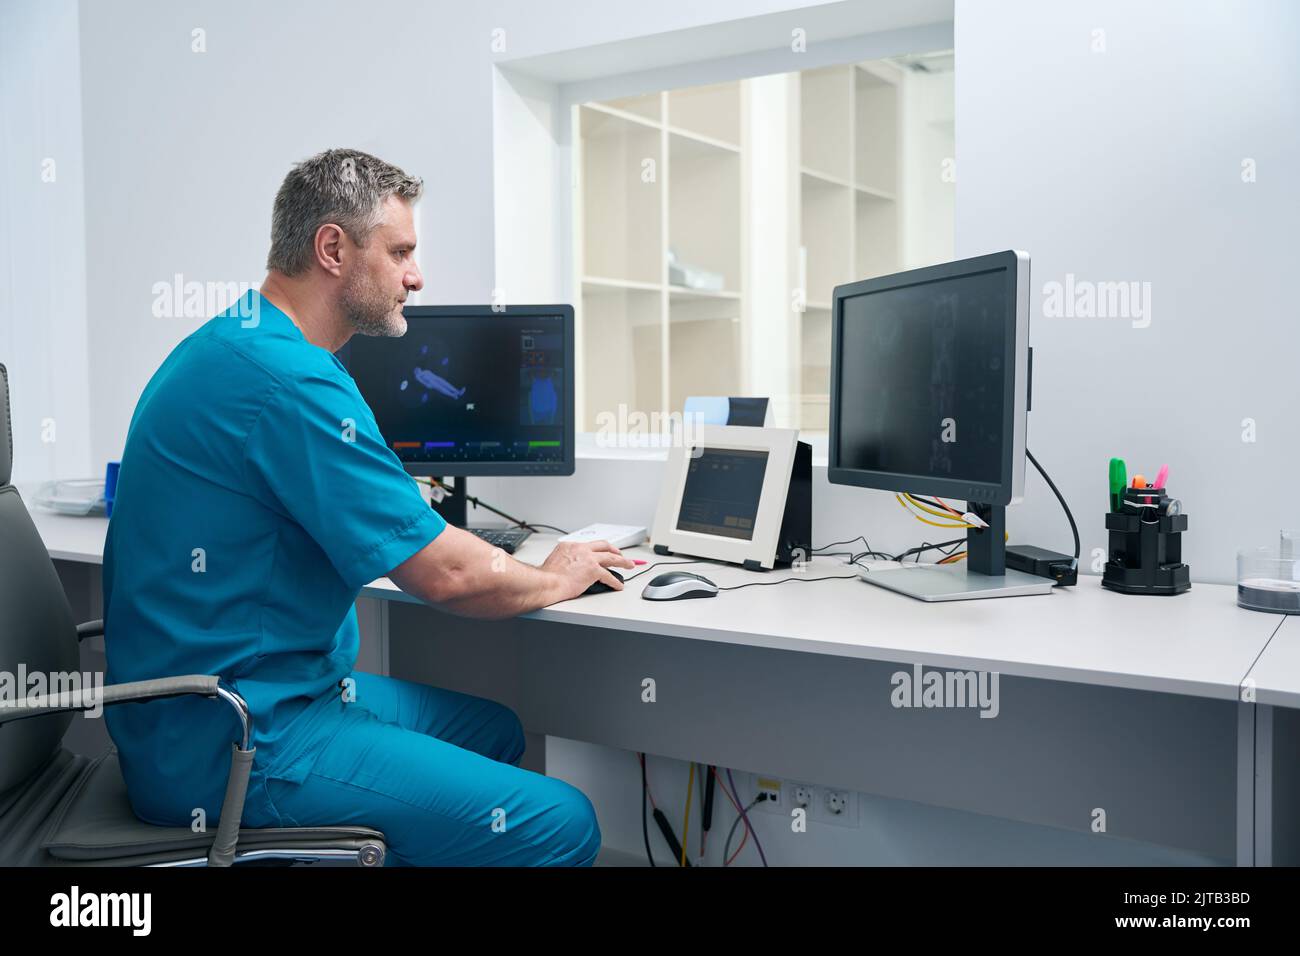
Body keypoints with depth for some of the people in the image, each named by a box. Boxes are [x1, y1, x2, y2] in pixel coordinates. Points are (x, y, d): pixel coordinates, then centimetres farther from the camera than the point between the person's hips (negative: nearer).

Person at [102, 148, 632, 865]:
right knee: (563, 824, -14)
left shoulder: (227, 345, 12)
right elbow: (443, 574, -19)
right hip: (234, 746, -11)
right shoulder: (288, 381, -22)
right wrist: (556, 579, 0)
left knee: (492, 728, 21)